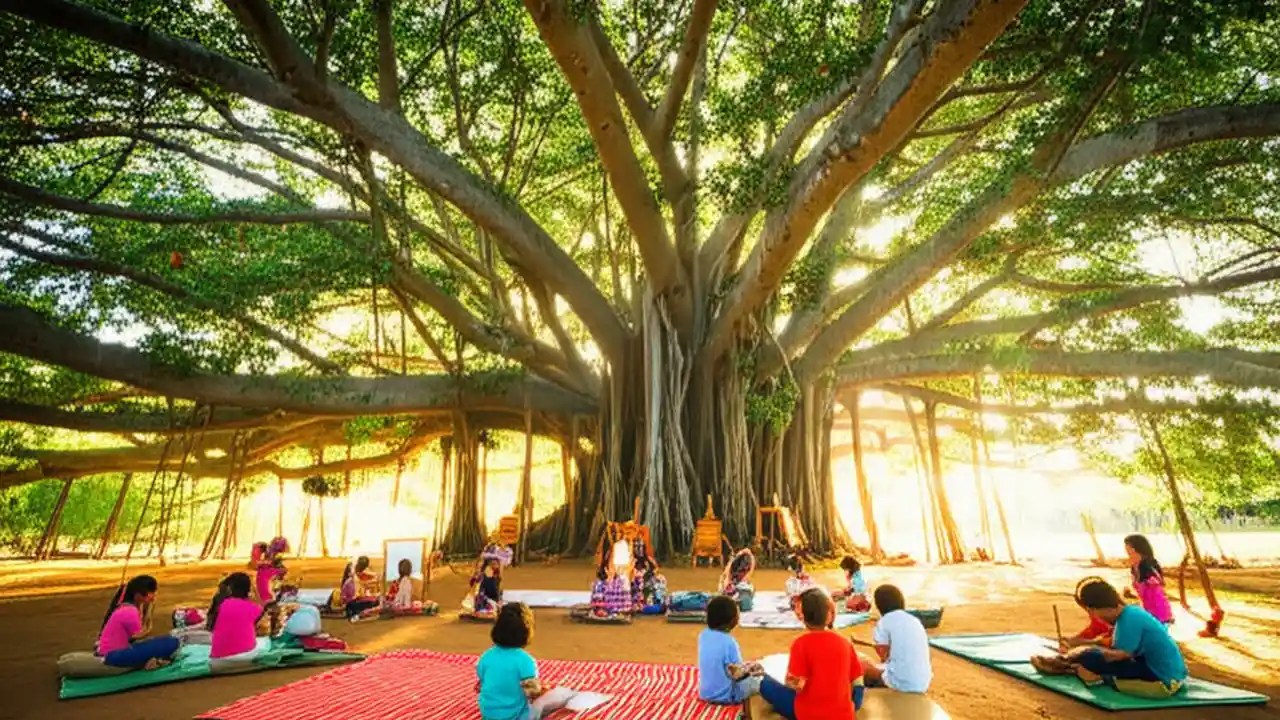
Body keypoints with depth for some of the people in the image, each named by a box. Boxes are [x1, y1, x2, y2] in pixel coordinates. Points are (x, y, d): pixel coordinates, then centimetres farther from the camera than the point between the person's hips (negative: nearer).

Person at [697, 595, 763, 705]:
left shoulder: (703, 635, -5)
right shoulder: (729, 642, -25)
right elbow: (737, 675, -19)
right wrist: (749, 670, -2)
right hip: (726, 696, -6)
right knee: (759, 678, 12)